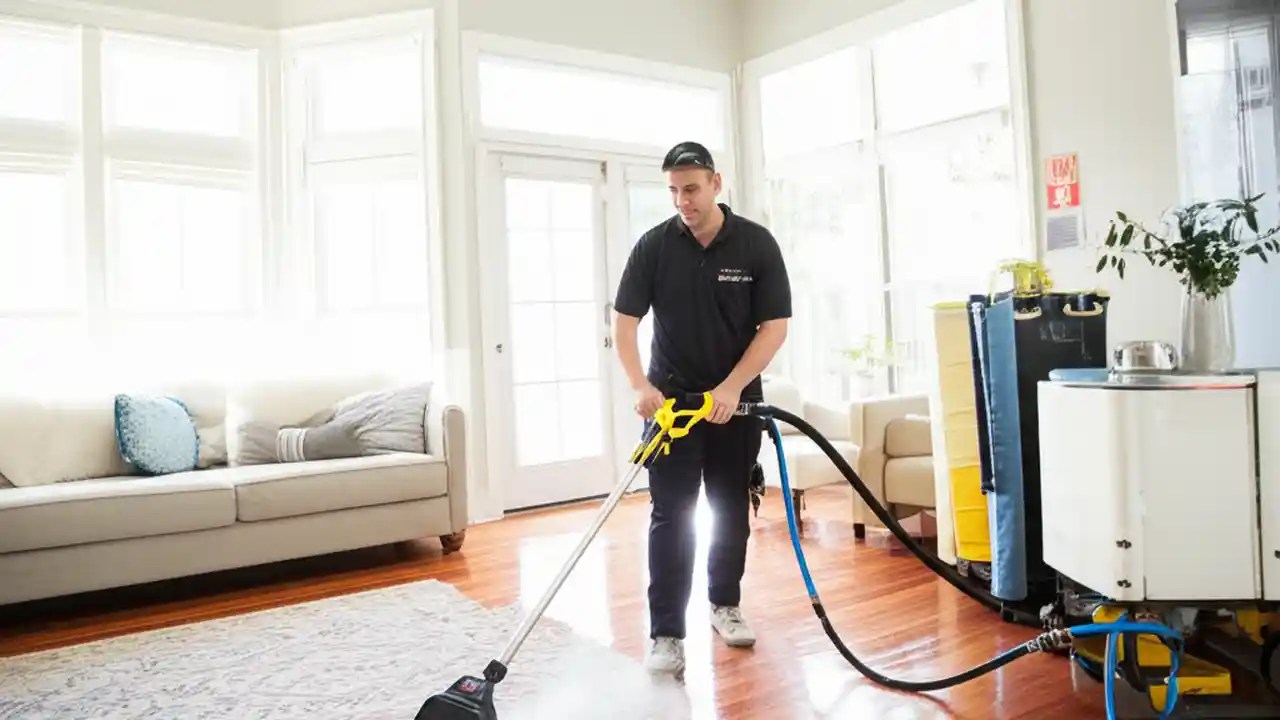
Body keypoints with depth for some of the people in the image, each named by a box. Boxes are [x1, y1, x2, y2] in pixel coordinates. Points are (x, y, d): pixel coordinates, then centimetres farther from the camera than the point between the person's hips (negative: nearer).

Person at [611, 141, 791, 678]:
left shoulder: (757, 244, -6)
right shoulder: (654, 245, -6)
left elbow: (775, 325, -8)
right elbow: (624, 322, -7)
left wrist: (731, 387, -17)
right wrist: (641, 386, -22)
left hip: (737, 400, 1)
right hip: (672, 399, -1)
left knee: (732, 510, 11)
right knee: (671, 516, -4)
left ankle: (725, 604, 31)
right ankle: (666, 636, 0)